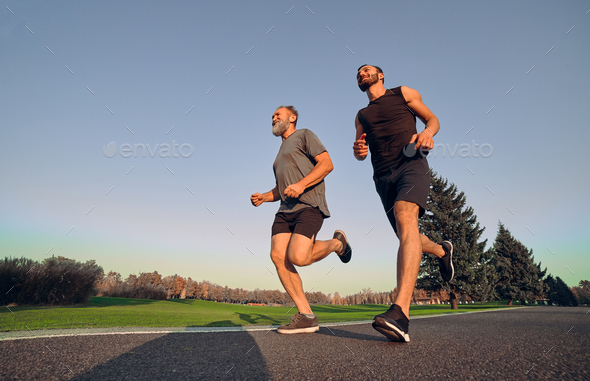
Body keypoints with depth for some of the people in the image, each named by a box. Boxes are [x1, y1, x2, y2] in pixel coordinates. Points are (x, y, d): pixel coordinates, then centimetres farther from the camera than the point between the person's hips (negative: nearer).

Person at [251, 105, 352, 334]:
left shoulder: (304, 135, 10)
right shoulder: (281, 155, 33)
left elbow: (327, 164, -6)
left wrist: (301, 184, -19)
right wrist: (262, 197, 11)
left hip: (309, 205, -7)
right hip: (286, 209, 8)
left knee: (298, 257, -23)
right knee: (278, 256, -13)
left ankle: (337, 243, 7)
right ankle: (306, 316, -7)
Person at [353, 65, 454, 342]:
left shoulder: (403, 93, 17)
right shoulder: (362, 115, 26)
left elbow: (432, 119, 17)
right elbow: (360, 151, 22)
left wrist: (427, 133, -8)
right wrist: (358, 150, -5)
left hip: (412, 164, -5)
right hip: (383, 177, 5)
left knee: (405, 219, -31)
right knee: (407, 237, 6)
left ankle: (400, 313, -42)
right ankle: (442, 250, 42)